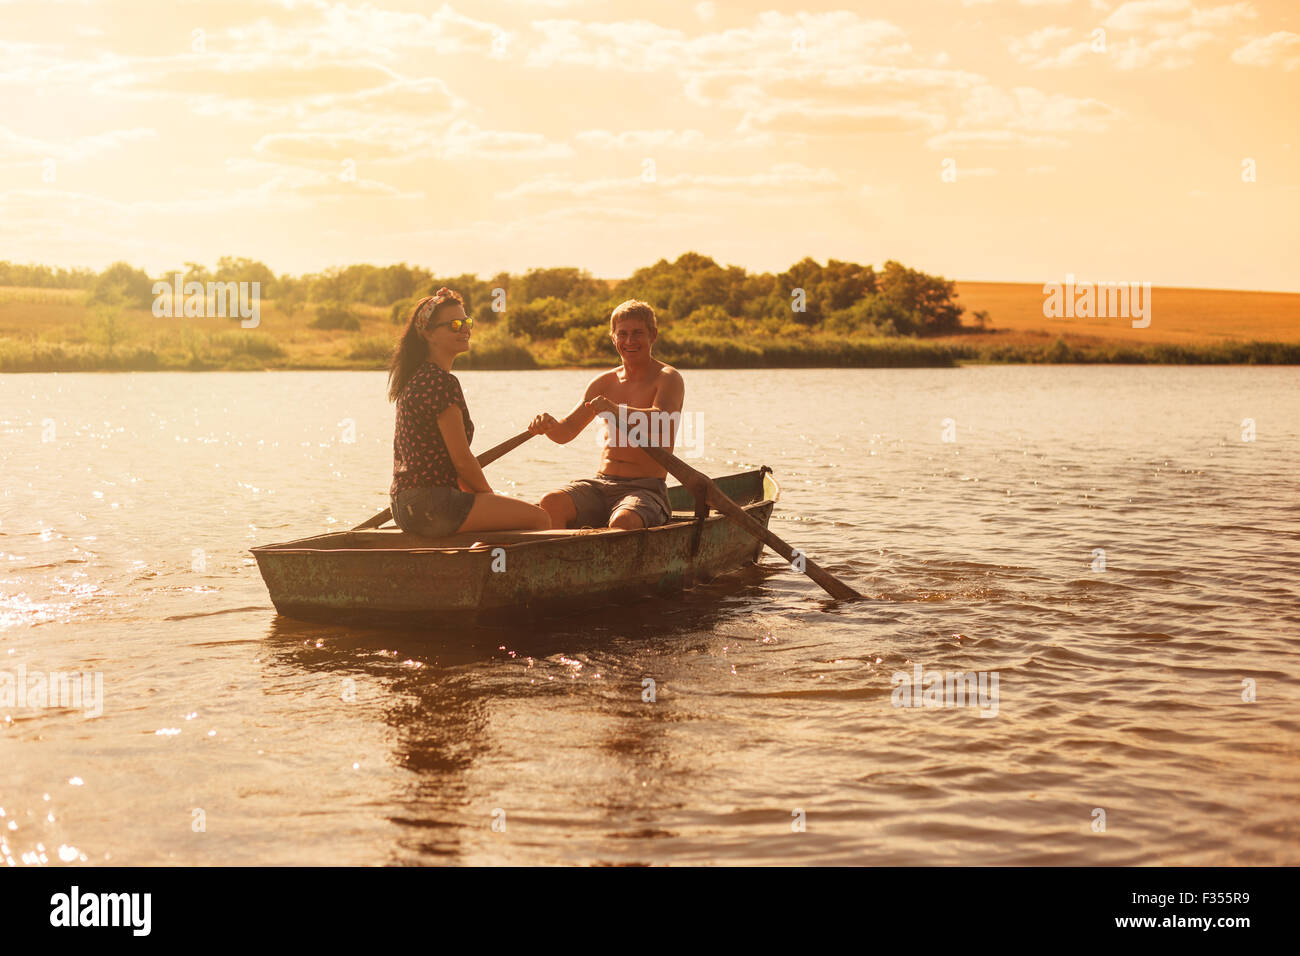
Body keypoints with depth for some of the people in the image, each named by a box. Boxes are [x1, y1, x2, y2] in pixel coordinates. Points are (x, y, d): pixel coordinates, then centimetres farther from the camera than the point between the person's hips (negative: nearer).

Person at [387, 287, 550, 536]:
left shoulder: (416, 377, 17)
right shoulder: (442, 382, -14)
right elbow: (462, 460, -14)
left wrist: (483, 495, 16)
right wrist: (490, 497, 3)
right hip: (430, 504, -11)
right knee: (540, 519, -7)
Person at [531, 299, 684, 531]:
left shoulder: (668, 378, -1)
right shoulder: (605, 383, 16)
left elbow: (661, 421, -23)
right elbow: (567, 431, 15)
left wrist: (616, 411, -41)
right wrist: (549, 426, -11)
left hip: (647, 488, -5)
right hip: (600, 484, 5)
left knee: (622, 522, -38)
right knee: (551, 504, -25)